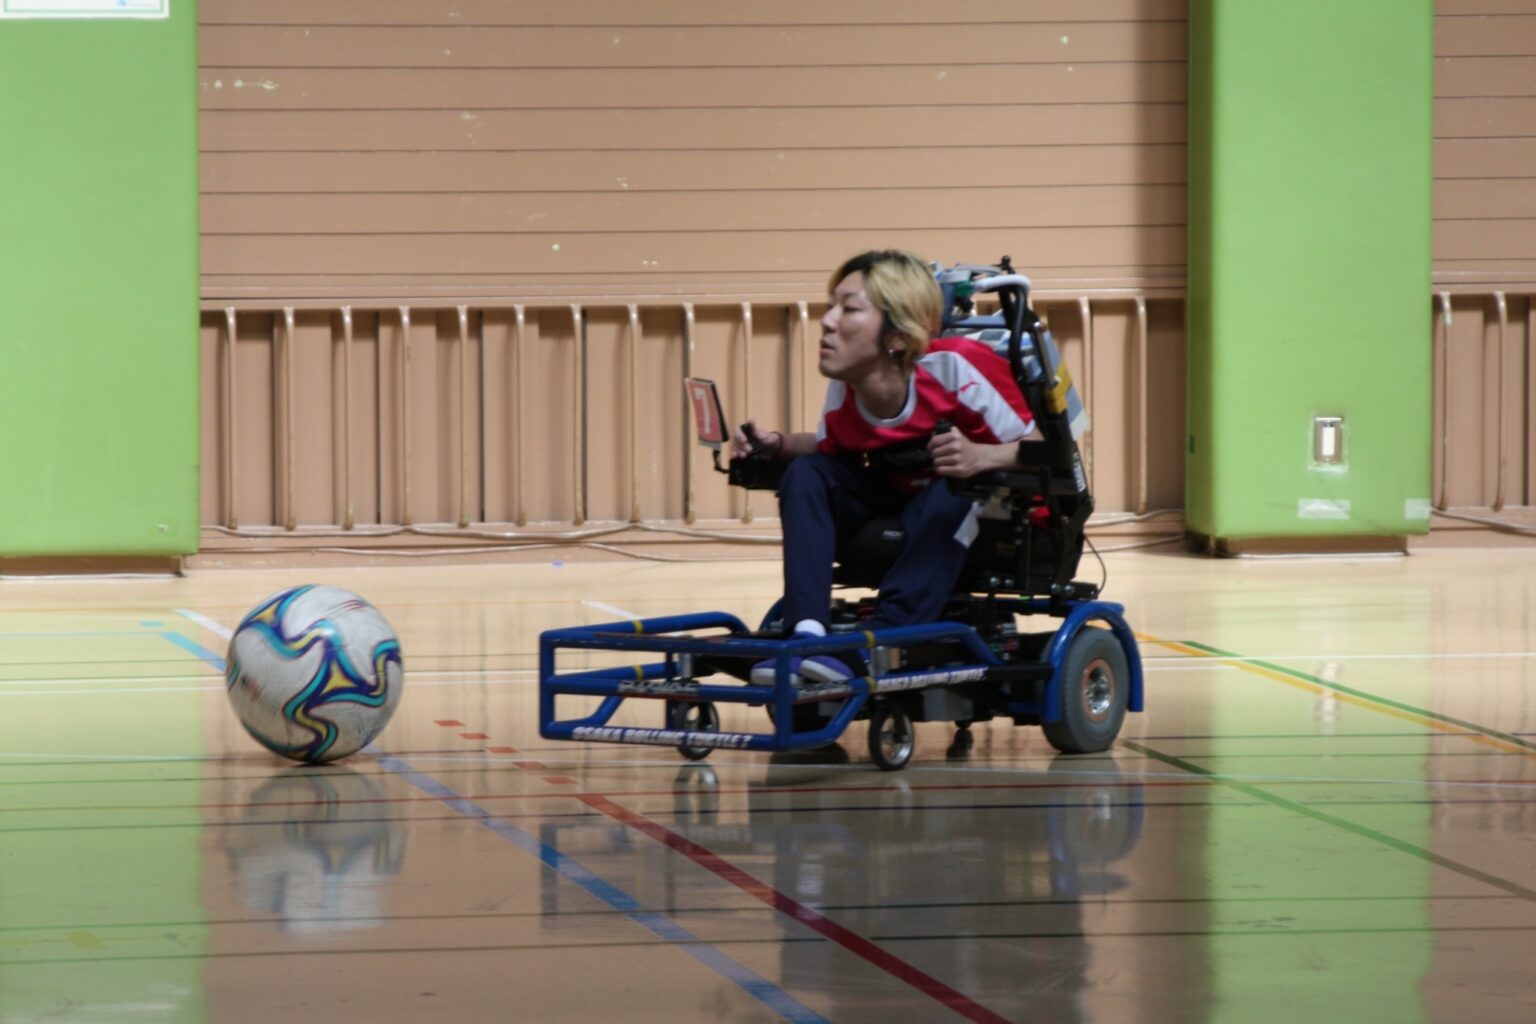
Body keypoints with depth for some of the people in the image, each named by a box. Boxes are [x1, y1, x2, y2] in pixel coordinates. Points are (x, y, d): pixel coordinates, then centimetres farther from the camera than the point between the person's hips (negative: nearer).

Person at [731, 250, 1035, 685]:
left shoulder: (955, 368, -30)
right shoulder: (843, 390, -14)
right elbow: (830, 447, 9)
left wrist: (980, 457, -46)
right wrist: (774, 445, -10)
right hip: (895, 503, 5)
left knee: (951, 495, -37)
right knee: (806, 475, -14)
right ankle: (807, 633, -28)